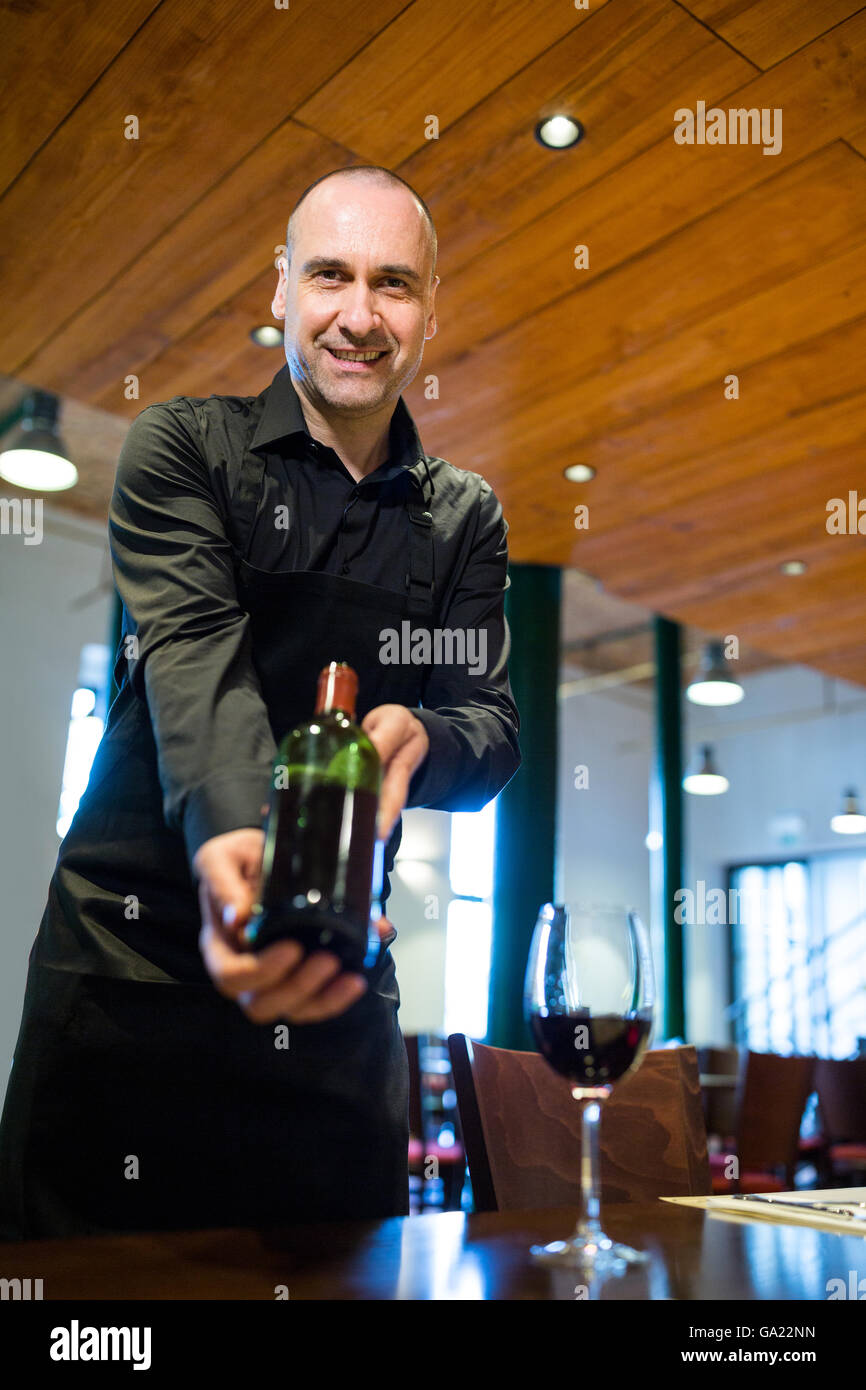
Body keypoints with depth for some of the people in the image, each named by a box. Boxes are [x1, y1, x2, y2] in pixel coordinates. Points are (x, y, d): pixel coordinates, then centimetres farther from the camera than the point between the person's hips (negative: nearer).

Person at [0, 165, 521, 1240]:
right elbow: (192, 658, -18)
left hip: (340, 982, 4)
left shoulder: (463, 518, 10)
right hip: (140, 942, -3)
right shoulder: (184, 446, -1)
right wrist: (231, 838, -38)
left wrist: (419, 740, -24)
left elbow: (493, 728, 1)